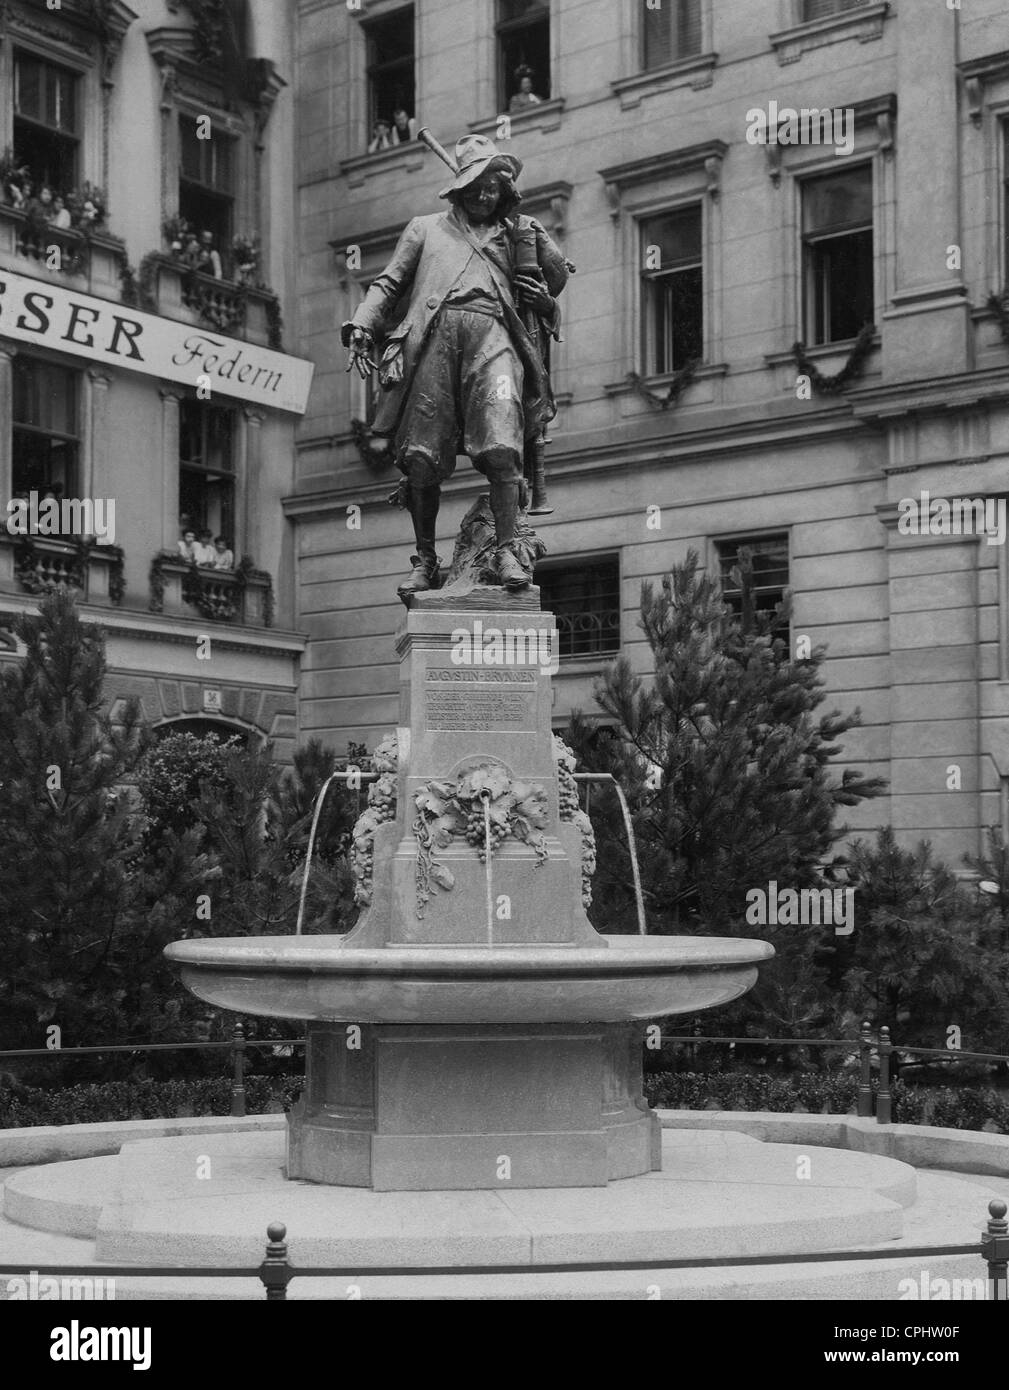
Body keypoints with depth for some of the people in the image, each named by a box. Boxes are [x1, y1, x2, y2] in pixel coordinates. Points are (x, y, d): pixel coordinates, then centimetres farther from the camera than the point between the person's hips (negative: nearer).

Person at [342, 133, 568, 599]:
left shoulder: (511, 235, 31)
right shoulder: (426, 229, 29)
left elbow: (557, 279, 28)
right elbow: (389, 284, 22)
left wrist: (536, 236, 16)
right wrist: (362, 328, 7)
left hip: (492, 336, 0)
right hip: (434, 332, 0)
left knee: (501, 447, -20)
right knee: (421, 457, -8)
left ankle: (506, 551, -19)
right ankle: (426, 559, 2)